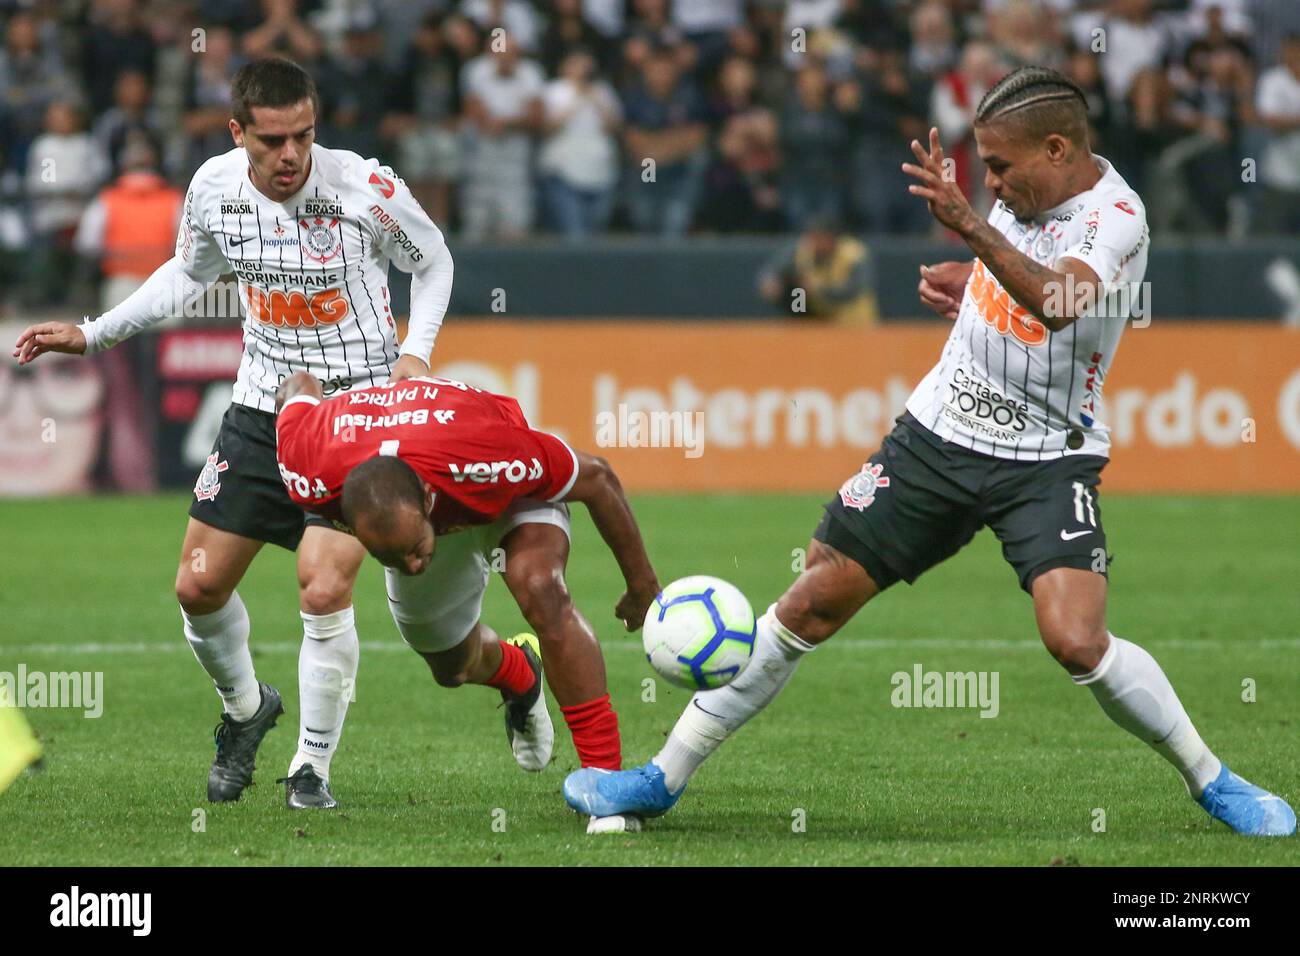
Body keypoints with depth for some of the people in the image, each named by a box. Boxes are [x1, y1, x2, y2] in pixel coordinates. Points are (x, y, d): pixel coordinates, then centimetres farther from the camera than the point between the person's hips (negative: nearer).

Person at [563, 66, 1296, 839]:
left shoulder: (1114, 215, -19)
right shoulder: (1026, 189, 2)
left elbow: (1056, 303, -40)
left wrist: (971, 225, -52)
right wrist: (960, 280, 4)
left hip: (1045, 461, -6)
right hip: (939, 431, 6)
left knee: (1078, 641, -24)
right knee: (812, 605, 3)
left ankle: (1210, 779, 0)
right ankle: (667, 775, 11)